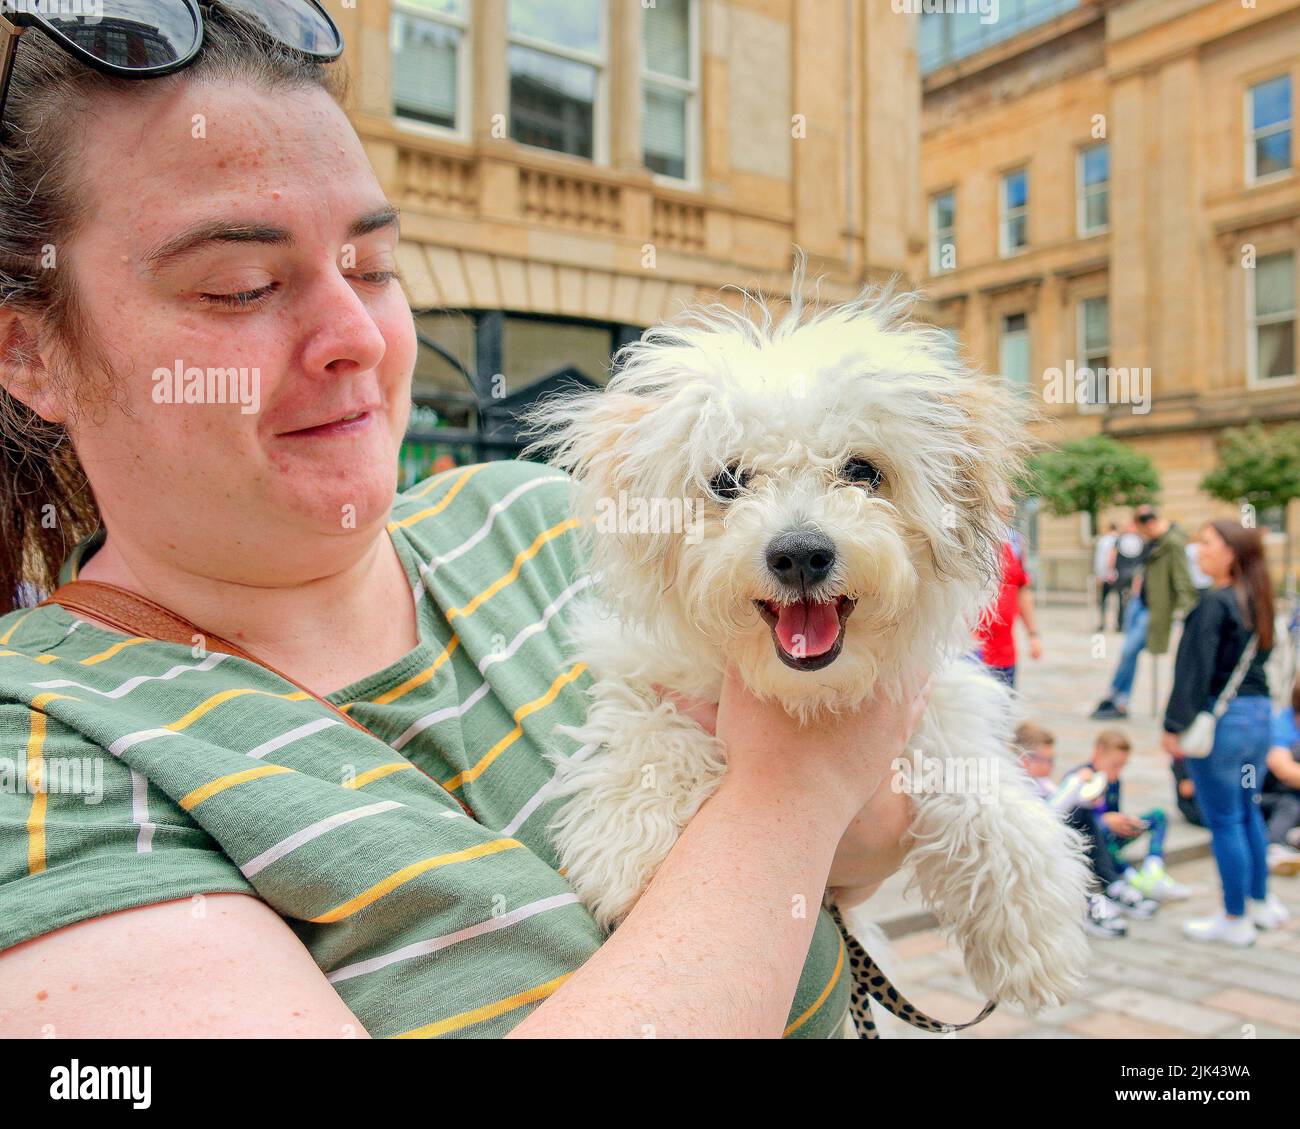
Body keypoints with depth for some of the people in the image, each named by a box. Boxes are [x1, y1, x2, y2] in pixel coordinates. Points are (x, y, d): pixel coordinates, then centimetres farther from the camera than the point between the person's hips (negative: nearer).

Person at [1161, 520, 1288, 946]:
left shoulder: (1214, 603, -17)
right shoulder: (1259, 603, 8)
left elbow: (1194, 670, -18)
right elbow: (1261, 657, 14)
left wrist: (1175, 726, -14)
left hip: (1220, 719, -8)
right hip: (1259, 714, 8)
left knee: (1224, 822, 2)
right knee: (1248, 812, 21)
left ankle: (1235, 920, 12)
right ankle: (1260, 904, 33)